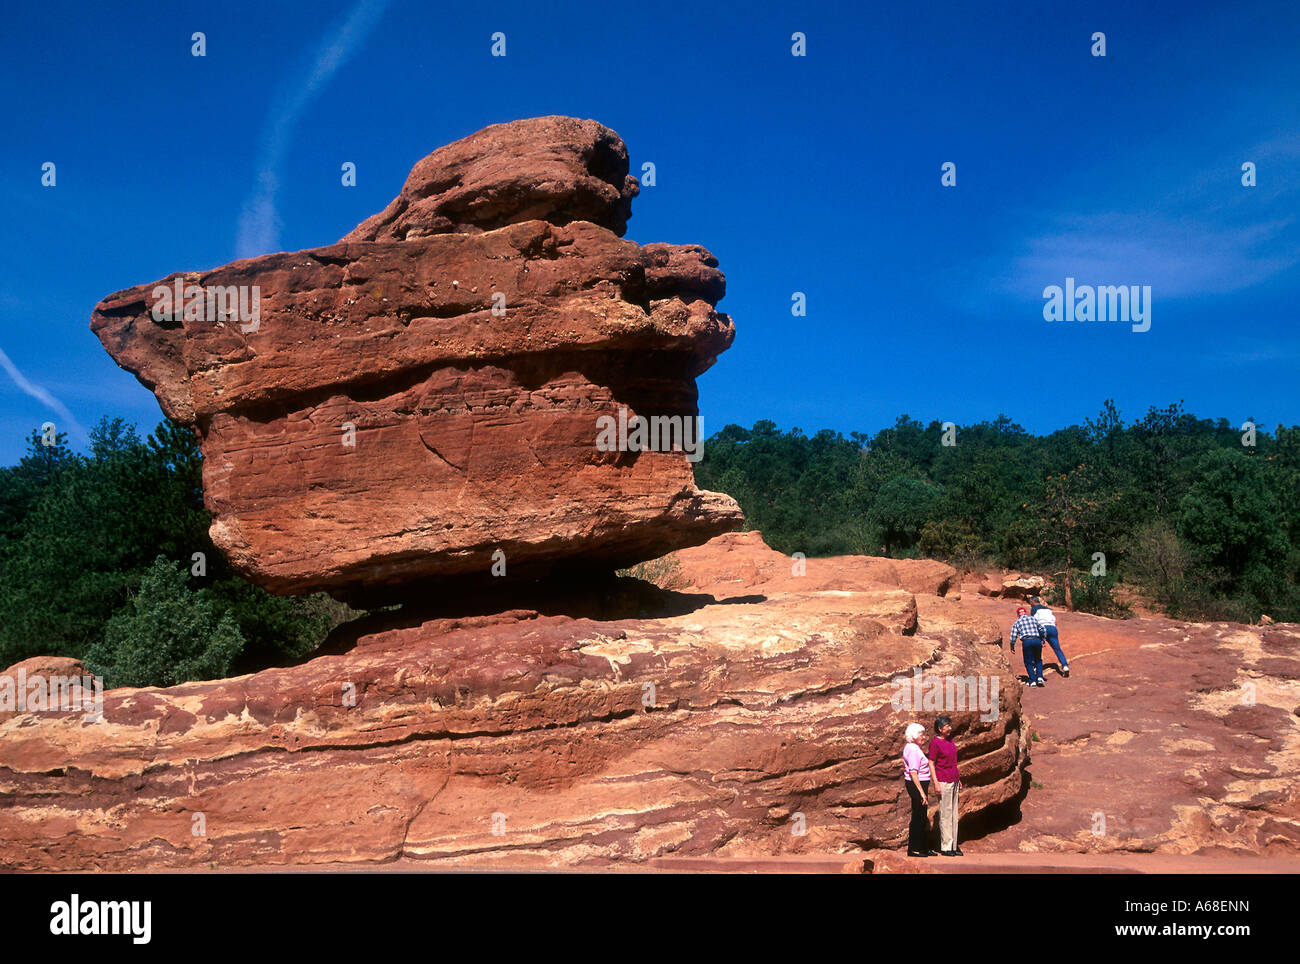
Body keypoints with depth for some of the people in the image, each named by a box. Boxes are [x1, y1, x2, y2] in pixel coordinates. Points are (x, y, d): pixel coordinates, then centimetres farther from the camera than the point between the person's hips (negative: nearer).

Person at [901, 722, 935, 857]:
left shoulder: (910, 747, 13)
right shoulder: (913, 750, -19)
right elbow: (913, 773, -24)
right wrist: (922, 792, -23)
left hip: (919, 785, 10)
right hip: (917, 785, -10)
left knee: (922, 818, 16)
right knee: (918, 817, -3)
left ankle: (924, 848, 25)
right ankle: (913, 849, 5)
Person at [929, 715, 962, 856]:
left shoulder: (950, 739, 11)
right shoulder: (935, 743, -12)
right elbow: (931, 764, -12)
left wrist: (958, 778, 20)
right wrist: (936, 784, -16)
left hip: (954, 781, 8)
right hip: (943, 782, -8)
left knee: (954, 813, 10)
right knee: (945, 814, -3)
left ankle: (954, 845, 16)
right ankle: (945, 847, 3)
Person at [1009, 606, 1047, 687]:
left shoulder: (1016, 623, 15)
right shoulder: (1033, 619, 21)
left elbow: (1013, 637, 9)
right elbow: (1042, 629, 23)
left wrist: (1012, 647, 21)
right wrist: (1043, 640, 35)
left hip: (1026, 641, -2)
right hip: (1037, 640, 2)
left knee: (1028, 662, 11)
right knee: (1038, 660, 21)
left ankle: (1033, 680, -2)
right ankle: (1039, 677, 1)